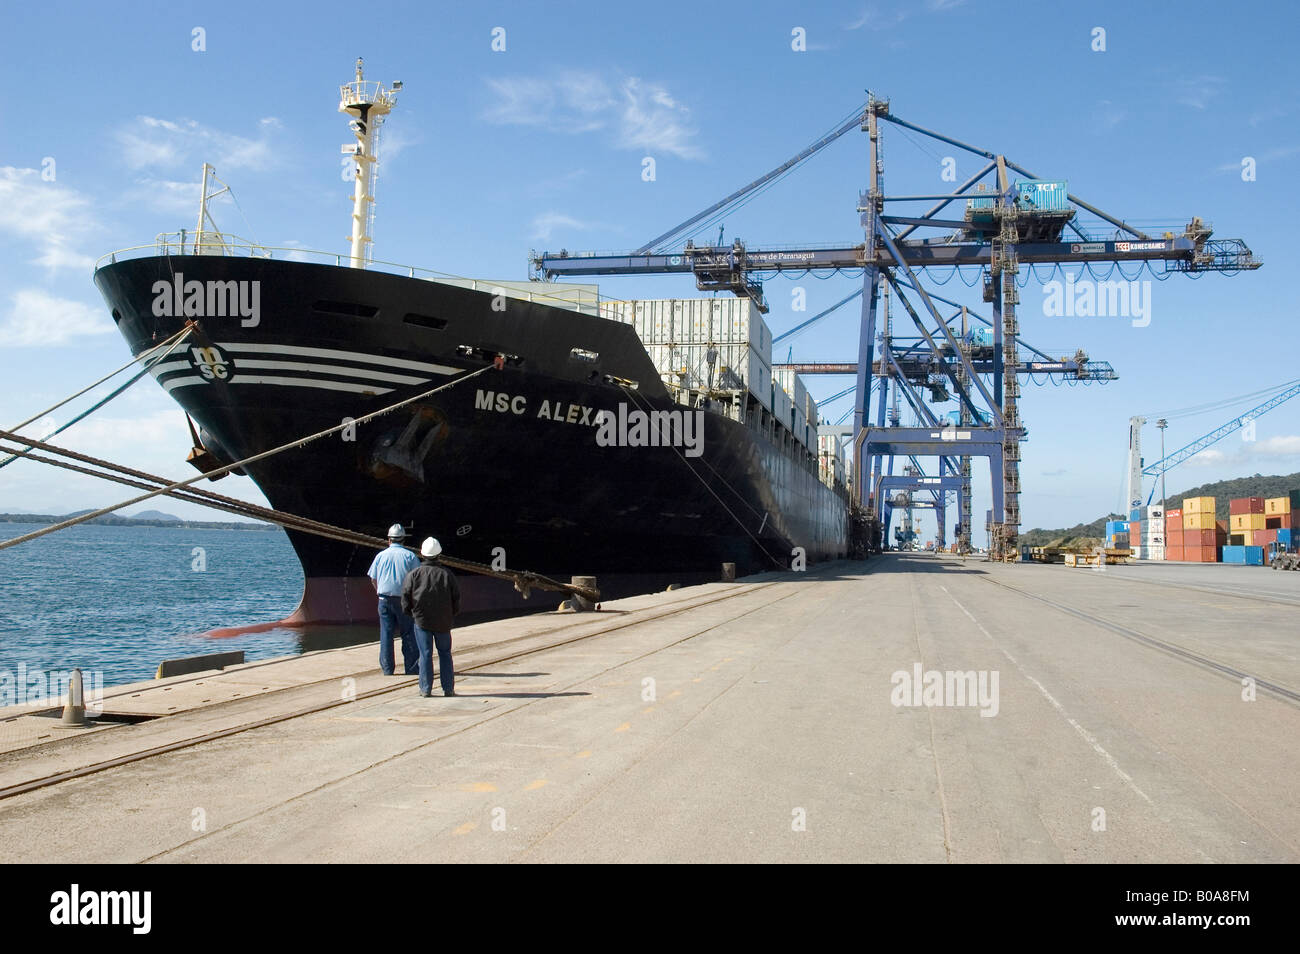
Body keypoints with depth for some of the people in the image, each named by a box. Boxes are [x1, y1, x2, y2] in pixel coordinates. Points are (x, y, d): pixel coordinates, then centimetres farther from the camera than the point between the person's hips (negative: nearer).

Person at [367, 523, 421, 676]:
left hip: (385, 599, 2)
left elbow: (373, 579, 10)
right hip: (404, 600, -2)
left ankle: (387, 668, 8)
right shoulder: (410, 556, -3)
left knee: (386, 633, 6)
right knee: (408, 634, 4)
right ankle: (411, 668, 4)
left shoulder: (380, 555, 4)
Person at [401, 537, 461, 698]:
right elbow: (456, 598, 3)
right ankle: (448, 688, 9)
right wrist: (451, 613, 18)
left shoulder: (414, 574, -5)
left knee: (425, 654, 5)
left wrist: (411, 612, 16)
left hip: (422, 620, -1)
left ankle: (426, 689, 4)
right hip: (443, 622, 1)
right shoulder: (447, 574, -2)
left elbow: (405, 597, -2)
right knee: (445, 653, 11)